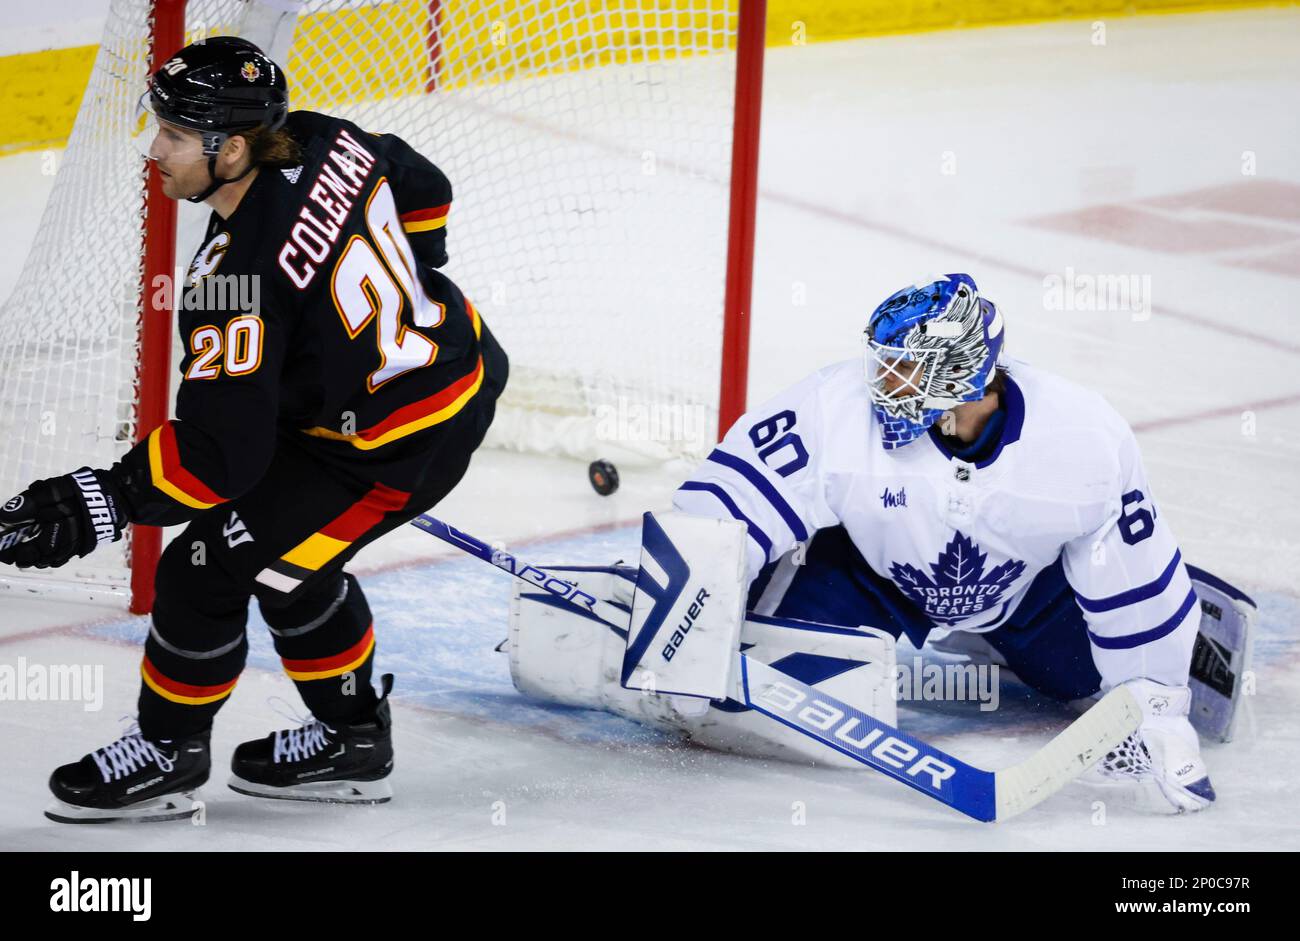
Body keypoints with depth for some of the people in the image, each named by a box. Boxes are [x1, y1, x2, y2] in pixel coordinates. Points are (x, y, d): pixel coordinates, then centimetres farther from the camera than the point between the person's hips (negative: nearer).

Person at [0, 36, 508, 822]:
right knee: (286, 549, 24)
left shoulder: (240, 276, -31)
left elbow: (220, 454, -29)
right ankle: (352, 740, 37)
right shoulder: (325, 141, -8)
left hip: (398, 447, -9)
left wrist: (99, 506, -24)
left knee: (208, 570, 0)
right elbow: (424, 191, 12)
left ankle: (168, 750, 21)